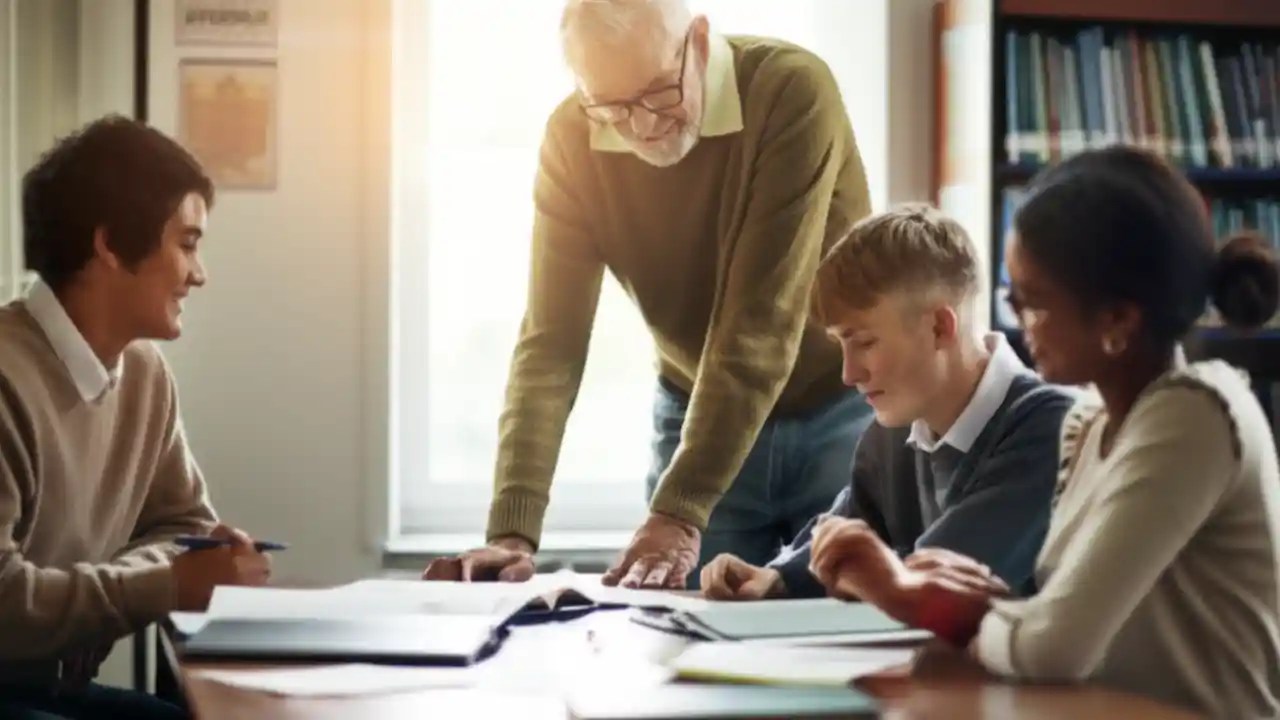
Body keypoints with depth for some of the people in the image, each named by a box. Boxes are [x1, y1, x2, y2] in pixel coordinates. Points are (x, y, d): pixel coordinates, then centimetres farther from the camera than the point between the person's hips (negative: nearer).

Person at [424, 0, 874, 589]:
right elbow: (552, 338, -16)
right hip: (697, 416, 3)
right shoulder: (572, 140, -14)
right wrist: (513, 530, -28)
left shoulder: (791, 92, -26)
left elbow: (761, 322, -30)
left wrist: (679, 512, -35)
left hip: (839, 413, -2)